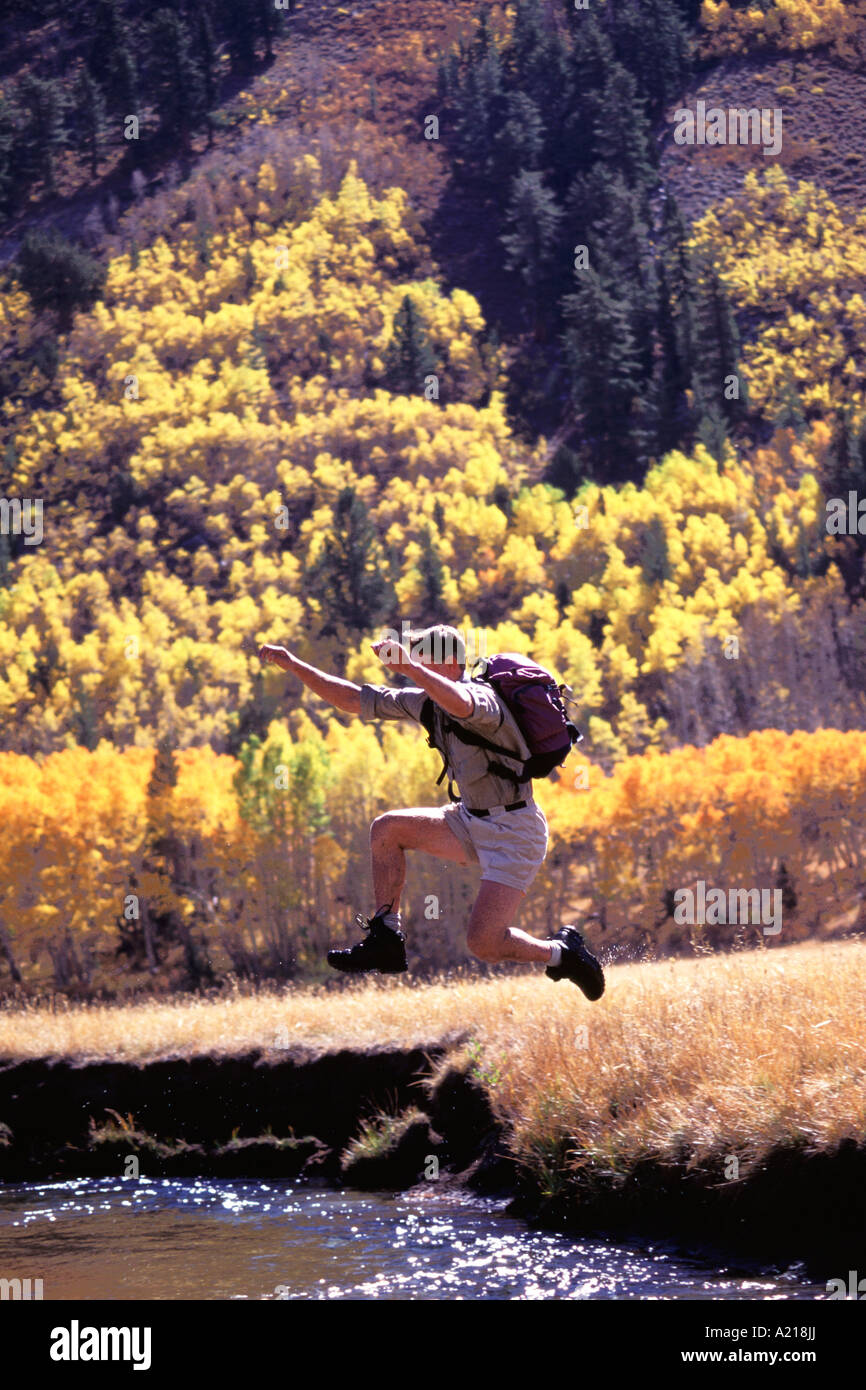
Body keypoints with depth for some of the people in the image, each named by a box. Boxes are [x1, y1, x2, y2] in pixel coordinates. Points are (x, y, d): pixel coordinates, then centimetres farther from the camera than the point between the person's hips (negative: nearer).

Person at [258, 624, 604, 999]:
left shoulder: (481, 698, -24)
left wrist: (407, 666, -58)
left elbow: (460, 704, -50)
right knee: (386, 829, 2)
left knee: (483, 942, -15)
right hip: (472, 820, 9)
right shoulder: (425, 701, 1)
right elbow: (354, 700, 6)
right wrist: (293, 665, 2)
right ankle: (386, 942, 5)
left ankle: (561, 953, 10)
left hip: (514, 832, -9)